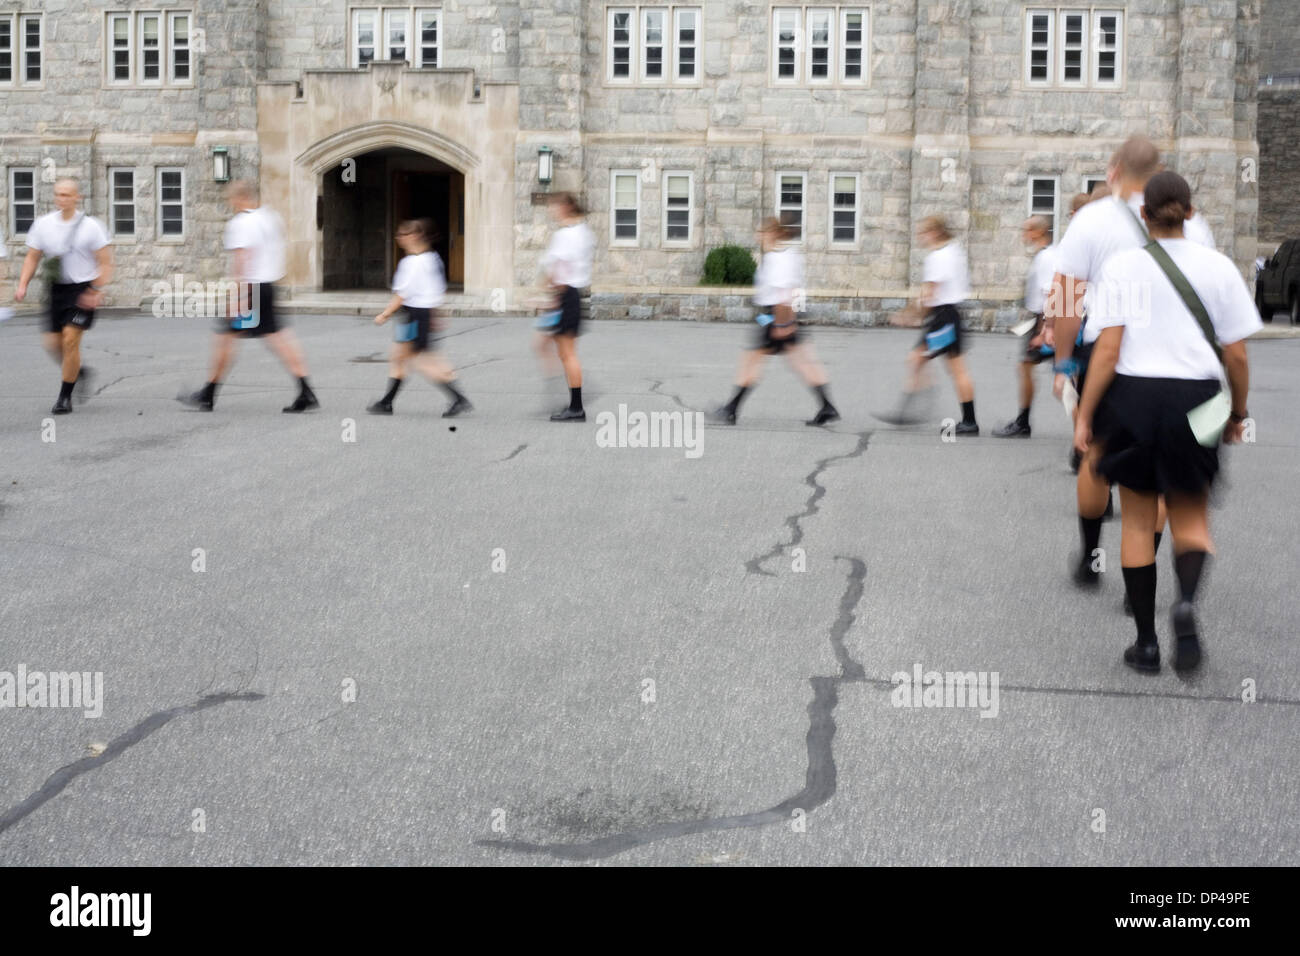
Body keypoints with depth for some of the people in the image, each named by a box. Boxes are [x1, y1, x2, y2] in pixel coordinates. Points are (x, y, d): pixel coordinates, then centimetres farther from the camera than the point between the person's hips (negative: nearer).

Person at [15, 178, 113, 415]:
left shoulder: (91, 226, -7)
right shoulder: (43, 224, 3)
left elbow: (105, 263, -5)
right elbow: (32, 257, 10)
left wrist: (96, 291, -16)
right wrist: (23, 285, -3)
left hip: (83, 290, -5)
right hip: (56, 289, 5)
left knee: (70, 339, -14)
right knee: (52, 344, 2)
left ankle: (65, 397, -4)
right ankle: (79, 373, 31)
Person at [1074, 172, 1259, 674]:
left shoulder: (1121, 266, -2)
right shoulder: (1218, 266, 1)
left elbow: (1108, 349, -7)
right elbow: (1236, 355, 2)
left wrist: (1085, 415, -1)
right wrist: (1237, 413, 17)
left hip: (1132, 395, 0)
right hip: (1195, 401, 1)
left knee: (1137, 521, 12)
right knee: (1191, 518, 14)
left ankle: (1146, 641, 14)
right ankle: (1187, 602, -16)